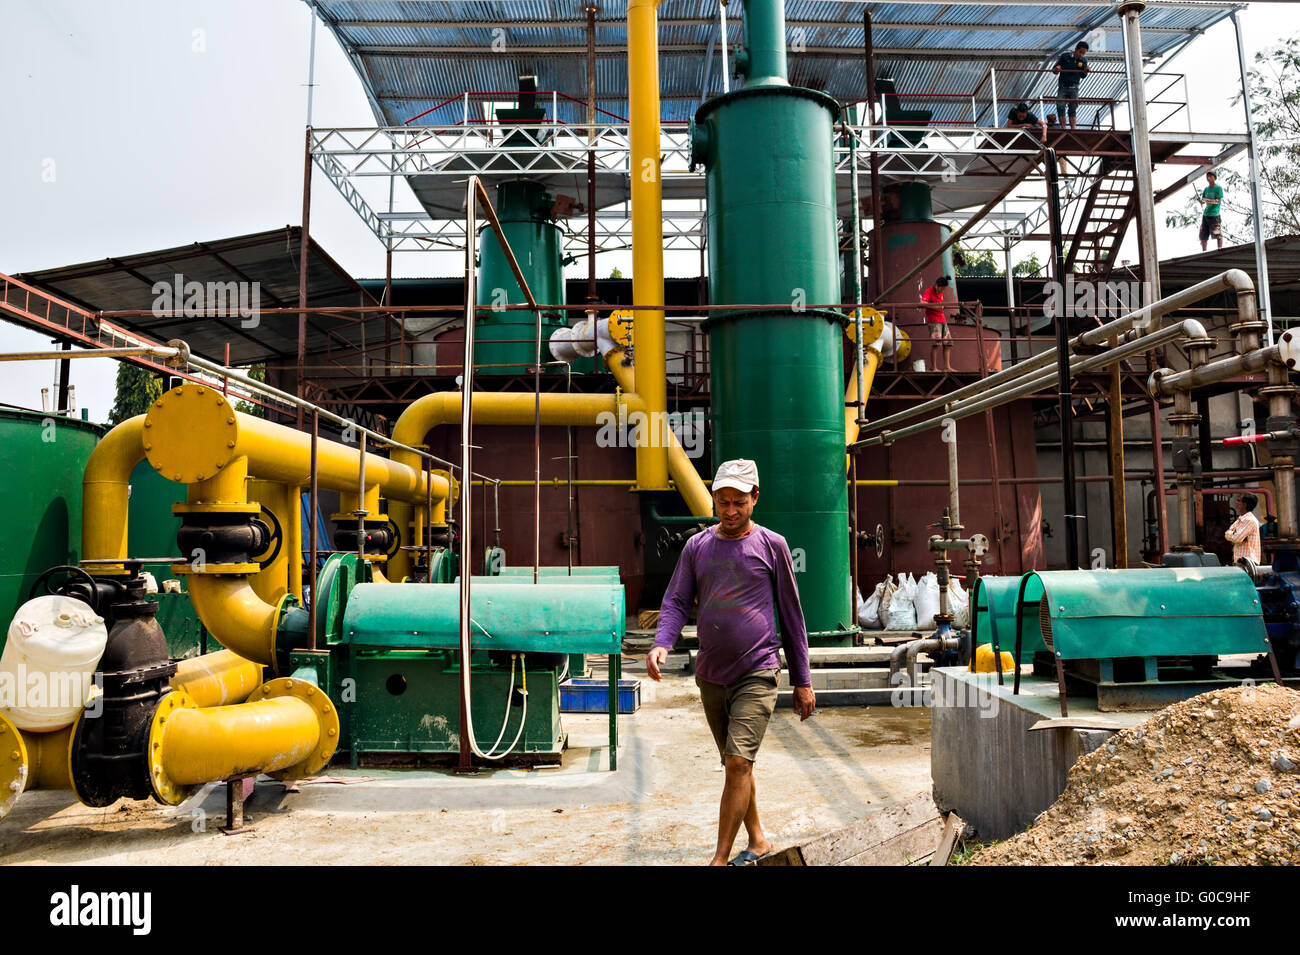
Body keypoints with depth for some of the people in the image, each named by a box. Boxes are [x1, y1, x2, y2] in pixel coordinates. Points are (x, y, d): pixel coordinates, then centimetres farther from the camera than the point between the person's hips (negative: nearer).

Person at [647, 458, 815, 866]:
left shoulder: (771, 545, 0)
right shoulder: (696, 548, 6)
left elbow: (790, 614, 4)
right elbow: (676, 602, 2)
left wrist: (802, 680, 5)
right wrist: (661, 644, -19)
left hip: (757, 673, -4)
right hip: (711, 676, 4)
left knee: (738, 763, -13)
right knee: (734, 765, 15)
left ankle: (719, 858, -3)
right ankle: (757, 840, 33)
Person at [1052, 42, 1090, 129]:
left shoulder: (1083, 60, 3)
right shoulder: (1064, 57, -4)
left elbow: (1083, 76, 8)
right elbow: (1054, 70, 2)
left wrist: (1086, 71, -13)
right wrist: (1056, 69, -21)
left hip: (1074, 88, 2)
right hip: (1063, 87, -2)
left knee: (1073, 109, 3)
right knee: (1060, 107, -13)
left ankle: (1073, 128, 5)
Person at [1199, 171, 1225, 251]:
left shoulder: (1218, 188, -3)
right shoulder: (1206, 189, 15)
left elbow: (1219, 200, -11)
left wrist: (1207, 200, -24)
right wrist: (1201, 201, -10)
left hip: (1214, 214, -6)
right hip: (1205, 214, 6)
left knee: (1218, 235, -6)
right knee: (1203, 236, 6)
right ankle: (1203, 251, 14)